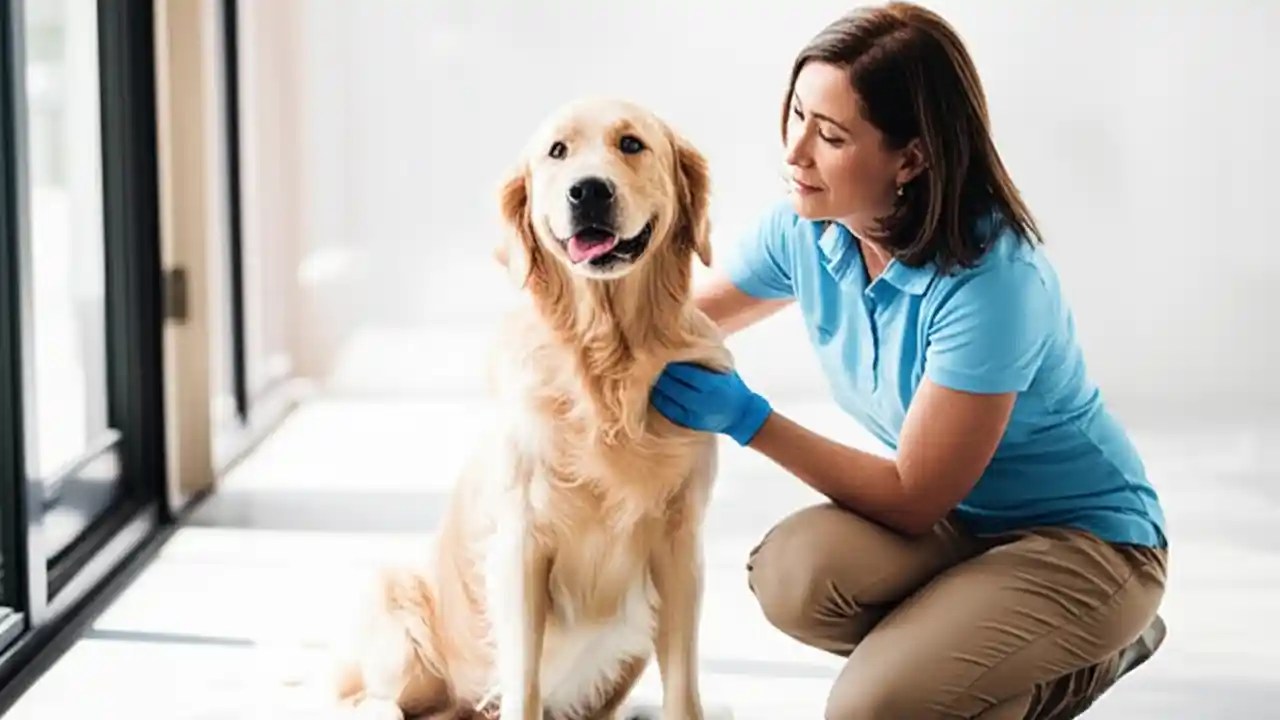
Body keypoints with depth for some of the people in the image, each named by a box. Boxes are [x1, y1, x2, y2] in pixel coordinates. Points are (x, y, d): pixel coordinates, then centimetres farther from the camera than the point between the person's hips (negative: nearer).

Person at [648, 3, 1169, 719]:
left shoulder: (992, 281, -30)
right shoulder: (806, 229, -10)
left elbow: (913, 500, -22)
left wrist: (748, 418, -26)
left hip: (1084, 539, -6)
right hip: (957, 520, 6)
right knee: (792, 572, -26)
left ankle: (1086, 657, 4)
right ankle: (964, 636, 4)